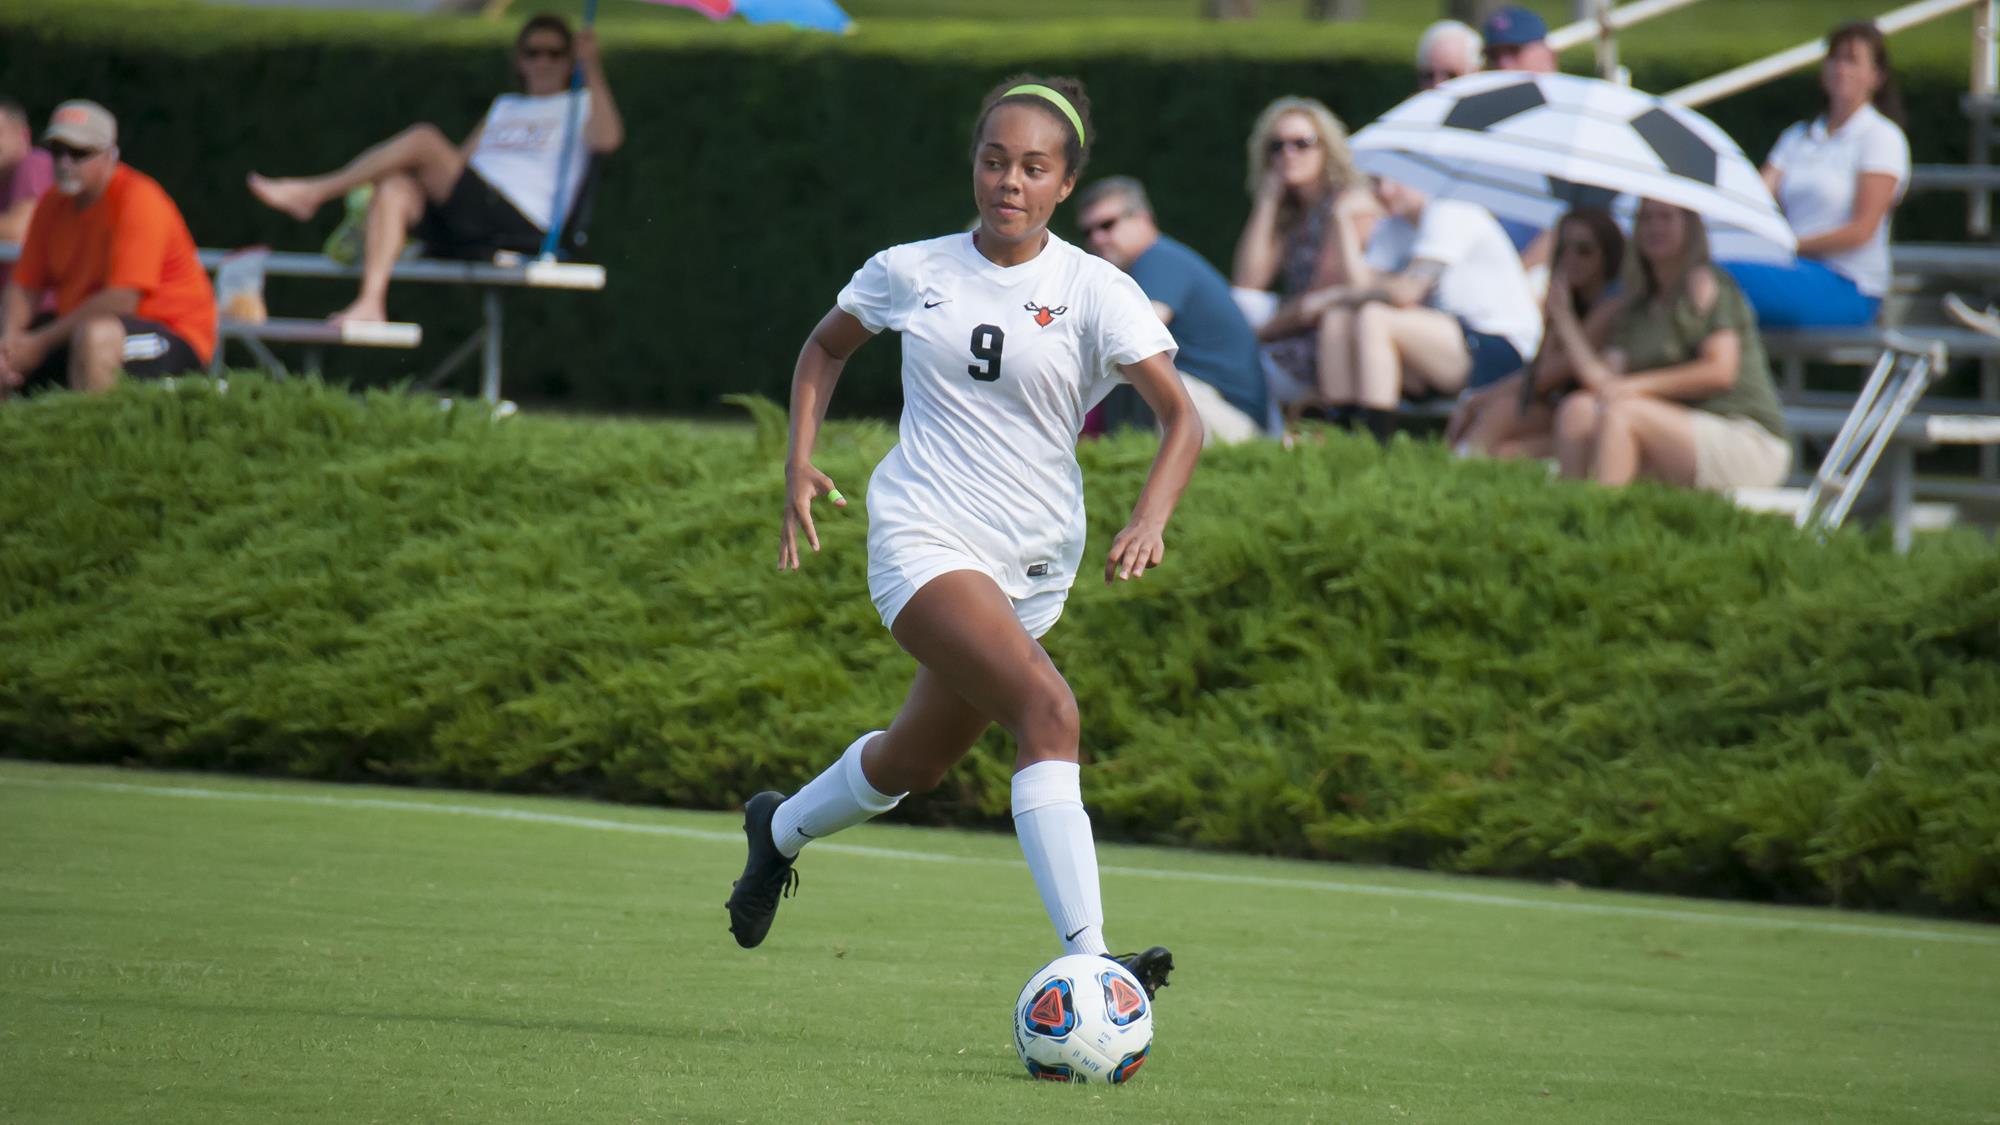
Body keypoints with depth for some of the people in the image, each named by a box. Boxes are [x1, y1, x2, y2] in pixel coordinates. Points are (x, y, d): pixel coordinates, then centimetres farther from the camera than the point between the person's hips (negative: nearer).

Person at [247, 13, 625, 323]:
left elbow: (607, 138, -9)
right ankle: (371, 302, -36)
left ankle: (314, 191, -17)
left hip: (523, 227, -6)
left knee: (424, 139, -20)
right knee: (393, 188, -24)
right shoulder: (504, 107, 34)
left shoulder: (578, 108, 15)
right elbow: (460, 163, 32)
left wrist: (592, 68, -10)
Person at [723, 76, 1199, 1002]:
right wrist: (800, 461, 7)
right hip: (922, 537, -3)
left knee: (915, 761, 19)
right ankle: (1085, 960, -35)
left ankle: (781, 830, 52)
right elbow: (827, 347, 21)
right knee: (1047, 708, -26)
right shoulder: (912, 273, 0)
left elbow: (1182, 420, -14)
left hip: (1031, 568, 3)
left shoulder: (1095, 293, -5)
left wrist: (1149, 521, -31)